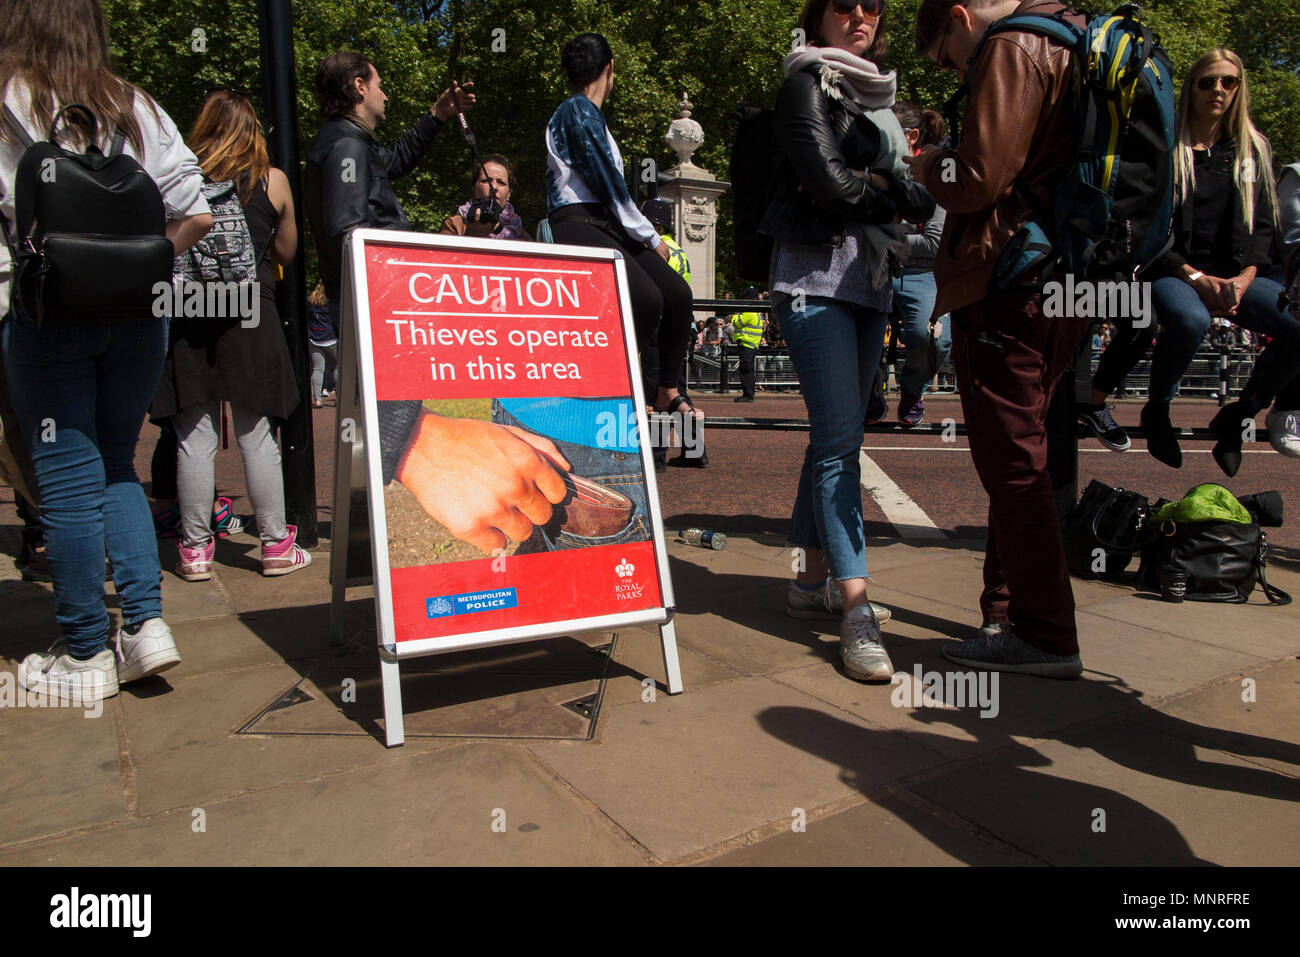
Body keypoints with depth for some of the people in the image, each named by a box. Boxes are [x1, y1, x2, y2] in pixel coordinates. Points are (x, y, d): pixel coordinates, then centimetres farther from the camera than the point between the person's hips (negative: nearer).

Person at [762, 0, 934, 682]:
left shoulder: (876, 98, 24)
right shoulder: (806, 82, 2)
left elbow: (907, 194, 13)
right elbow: (827, 179, -12)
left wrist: (864, 181, -6)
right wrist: (888, 190, 4)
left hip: (869, 281, 8)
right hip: (816, 279, -8)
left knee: (835, 434, 9)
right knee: (839, 437, -14)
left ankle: (812, 580, 19)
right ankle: (856, 611, -14)